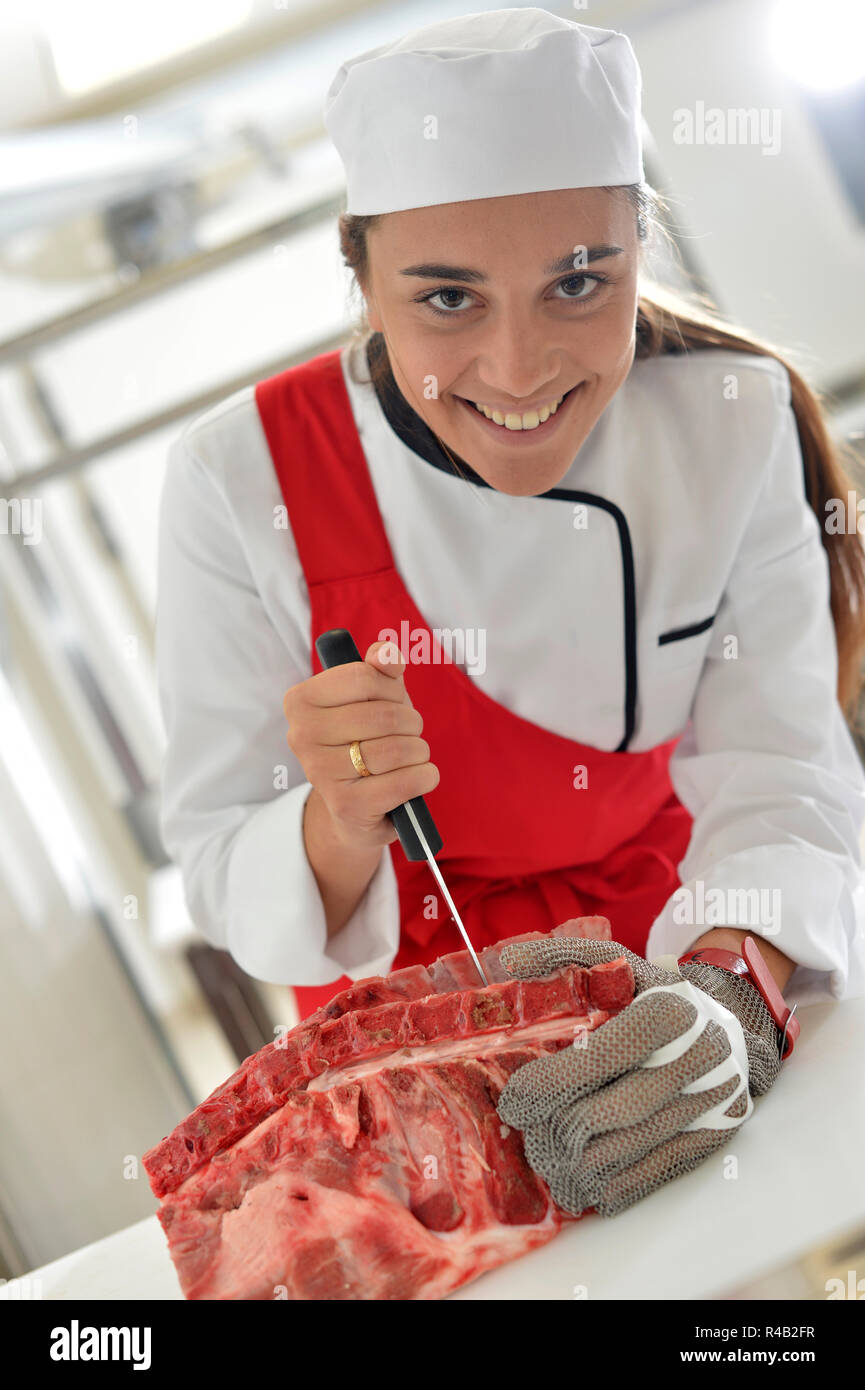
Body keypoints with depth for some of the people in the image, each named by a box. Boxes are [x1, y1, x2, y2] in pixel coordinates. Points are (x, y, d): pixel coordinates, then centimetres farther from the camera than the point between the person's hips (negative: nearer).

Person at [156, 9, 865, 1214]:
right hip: (403, 1001, -2)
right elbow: (224, 882, -16)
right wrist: (341, 825, -39)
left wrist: (733, 995, -39)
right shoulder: (239, 480, -21)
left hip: (661, 955, 3)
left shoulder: (733, 425, -16)